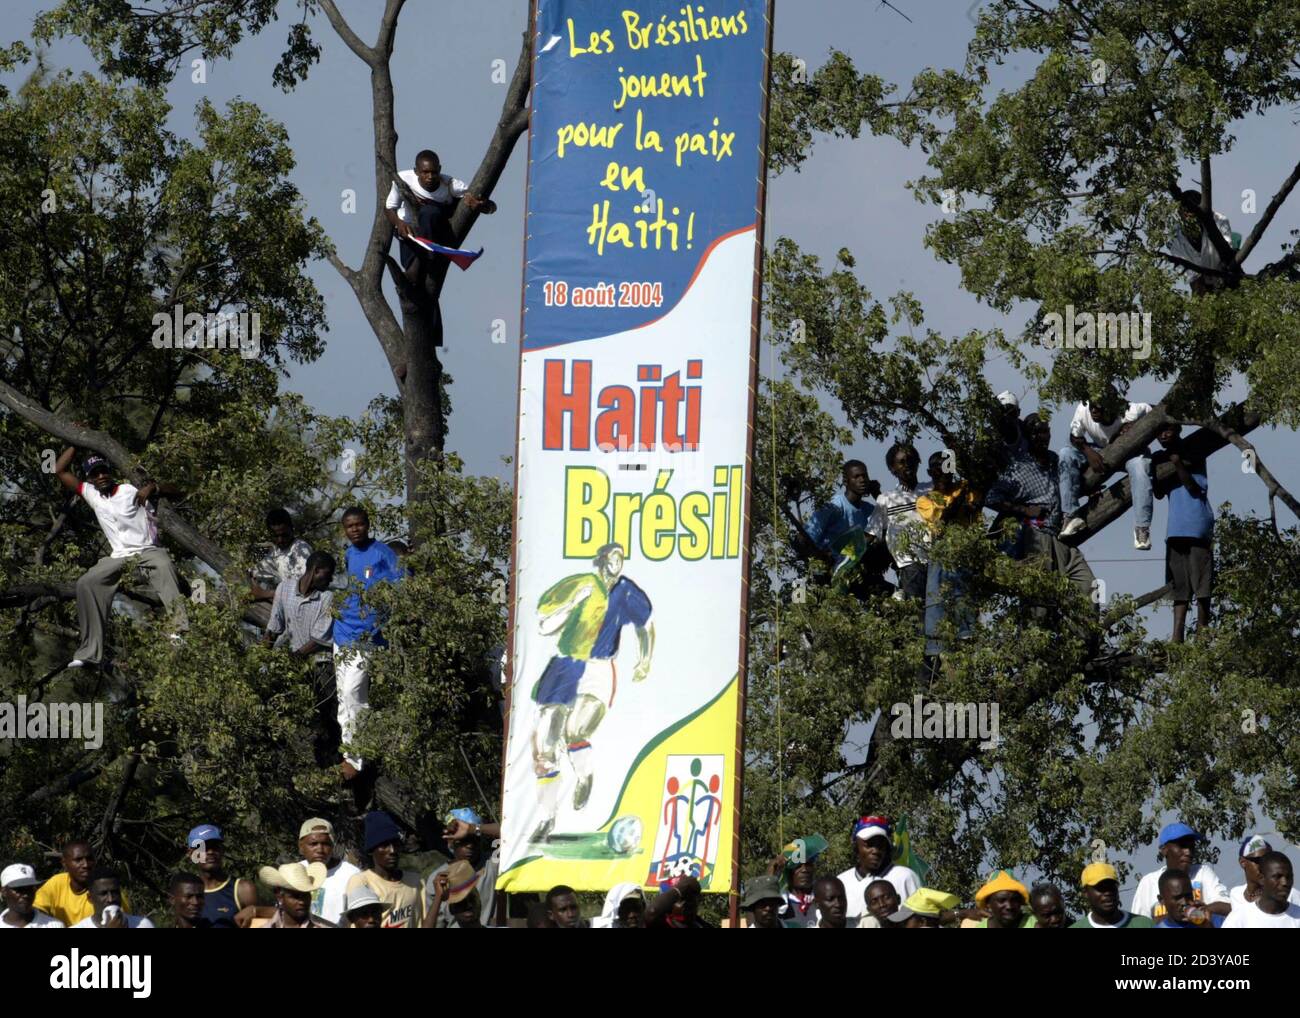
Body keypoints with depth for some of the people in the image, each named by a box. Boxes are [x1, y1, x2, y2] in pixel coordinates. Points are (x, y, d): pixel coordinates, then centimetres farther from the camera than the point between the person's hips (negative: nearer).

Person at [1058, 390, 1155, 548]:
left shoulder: (1131, 412, -34)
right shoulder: (1083, 410, -28)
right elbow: (1075, 438, -11)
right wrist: (1088, 452, -31)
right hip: (1097, 450, 3)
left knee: (1139, 466, -36)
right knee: (1066, 455, -23)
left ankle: (1141, 528, -30)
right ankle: (1072, 516, -22)